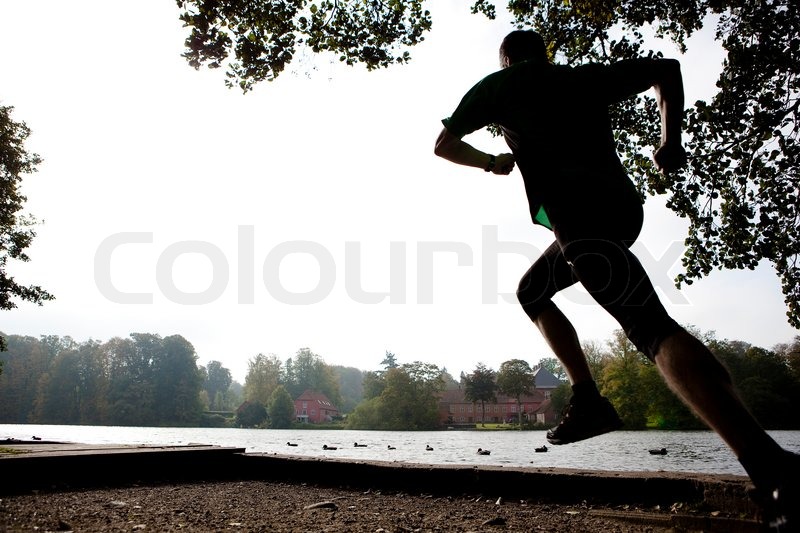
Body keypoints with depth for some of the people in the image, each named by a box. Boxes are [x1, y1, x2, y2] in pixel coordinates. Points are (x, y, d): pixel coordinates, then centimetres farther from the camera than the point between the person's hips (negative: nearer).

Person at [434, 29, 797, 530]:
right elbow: (667, 68, 29)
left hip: (578, 208, -6)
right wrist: (671, 140, 29)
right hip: (623, 204, 6)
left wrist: (493, 162, 39)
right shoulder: (586, 77, 27)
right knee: (532, 291, 24)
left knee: (653, 328, -19)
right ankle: (589, 400, 14)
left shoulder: (499, 85, 17)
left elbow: (444, 145, 23)